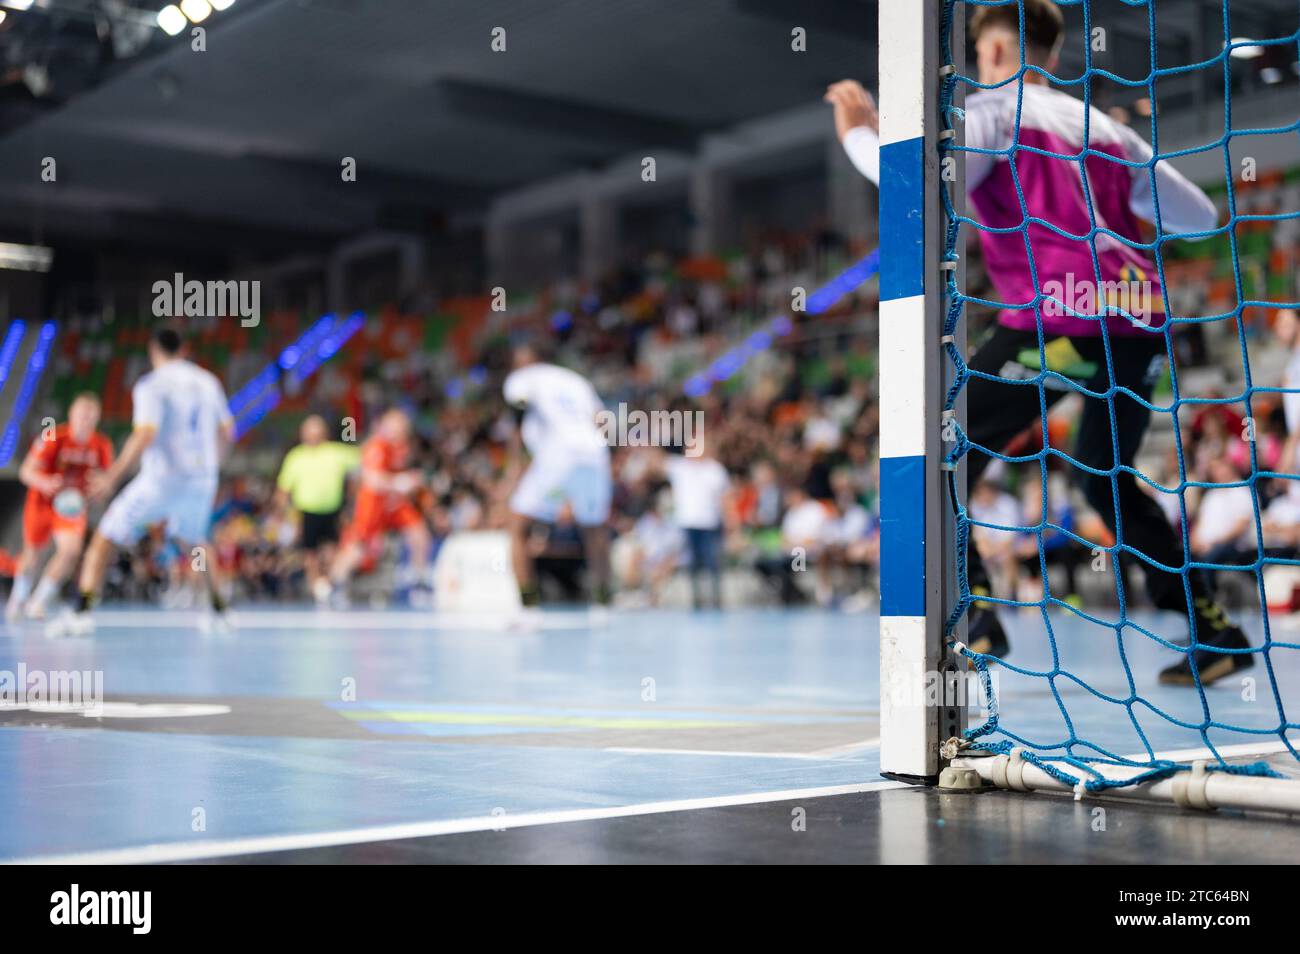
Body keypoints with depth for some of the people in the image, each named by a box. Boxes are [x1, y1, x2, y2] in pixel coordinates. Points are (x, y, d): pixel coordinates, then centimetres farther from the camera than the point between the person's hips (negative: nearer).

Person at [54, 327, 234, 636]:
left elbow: (145, 435, -21)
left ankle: (82, 614, -9)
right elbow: (227, 431, 18)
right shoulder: (208, 381, 9)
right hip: (203, 479, 5)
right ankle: (219, 610, 29)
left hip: (161, 479, -5)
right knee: (193, 541, 31)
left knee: (104, 539, 4)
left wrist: (112, 476, -16)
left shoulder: (151, 385, -8)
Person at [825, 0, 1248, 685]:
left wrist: (858, 133, 7)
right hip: (1142, 314, 7)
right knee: (1109, 480, 25)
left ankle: (970, 612, -10)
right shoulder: (1103, 127, 25)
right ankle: (1214, 630, 22)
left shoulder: (992, 108, 8)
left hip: (1062, 314, -7)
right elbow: (1201, 218, 27)